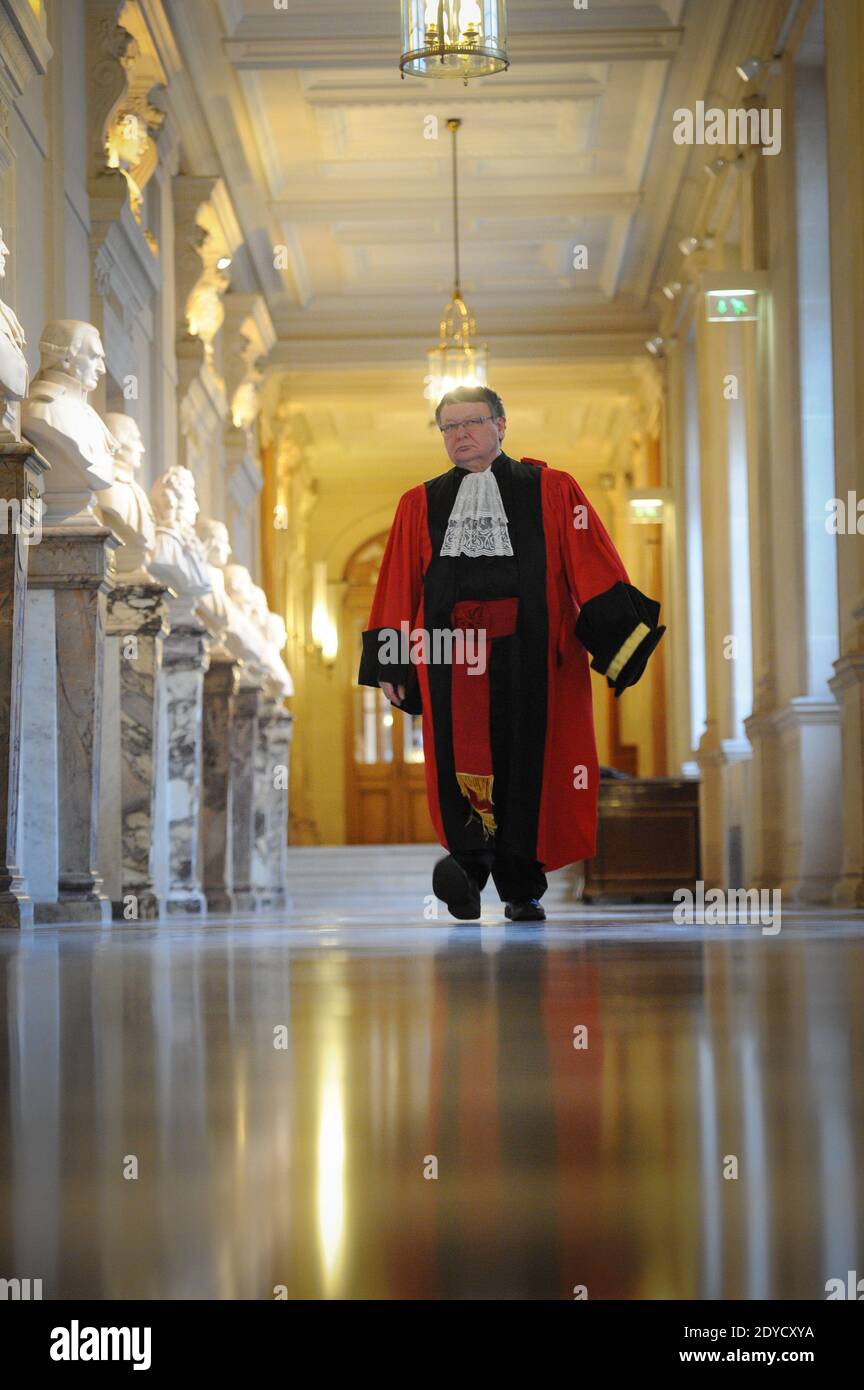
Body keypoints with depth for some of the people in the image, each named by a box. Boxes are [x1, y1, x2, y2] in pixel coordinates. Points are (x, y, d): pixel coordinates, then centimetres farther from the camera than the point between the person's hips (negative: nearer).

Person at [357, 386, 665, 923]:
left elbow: (593, 567, 4)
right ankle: (468, 867, -29)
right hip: (450, 651, 1)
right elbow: (398, 590, 16)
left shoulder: (551, 491, 11)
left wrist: (619, 636, -6)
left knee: (525, 759, 1)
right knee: (458, 753, -19)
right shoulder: (421, 505, 17)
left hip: (528, 651, -1)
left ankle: (522, 887, 10)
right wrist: (390, 662, 10)